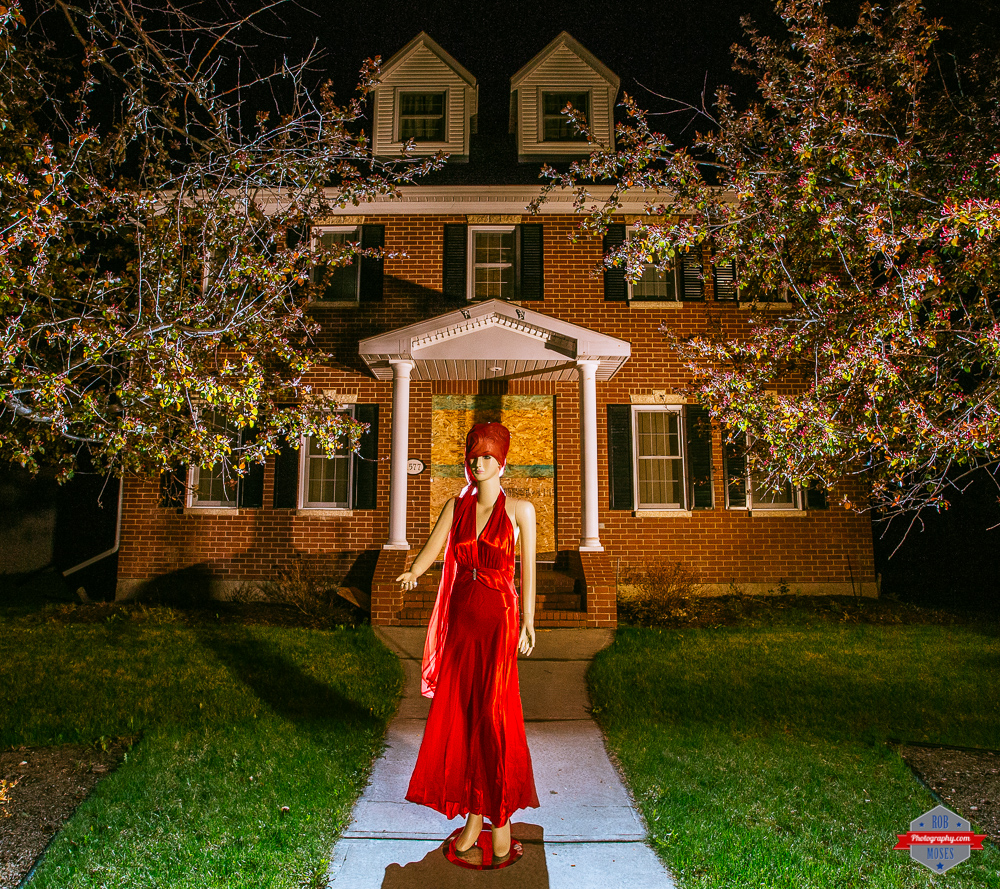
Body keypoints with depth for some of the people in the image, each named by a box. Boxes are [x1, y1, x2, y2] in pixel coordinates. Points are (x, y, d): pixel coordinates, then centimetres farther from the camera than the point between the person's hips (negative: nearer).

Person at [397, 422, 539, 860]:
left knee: (493, 713, -1)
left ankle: (501, 814, 18)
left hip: (498, 618, -3)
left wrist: (528, 623, 2)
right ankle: (474, 814, 20)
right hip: (460, 617, 3)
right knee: (459, 712, 5)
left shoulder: (520, 510, -2)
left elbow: (527, 568, 1)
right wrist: (413, 571, -27)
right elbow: (431, 548, -6)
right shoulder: (456, 506, 6)